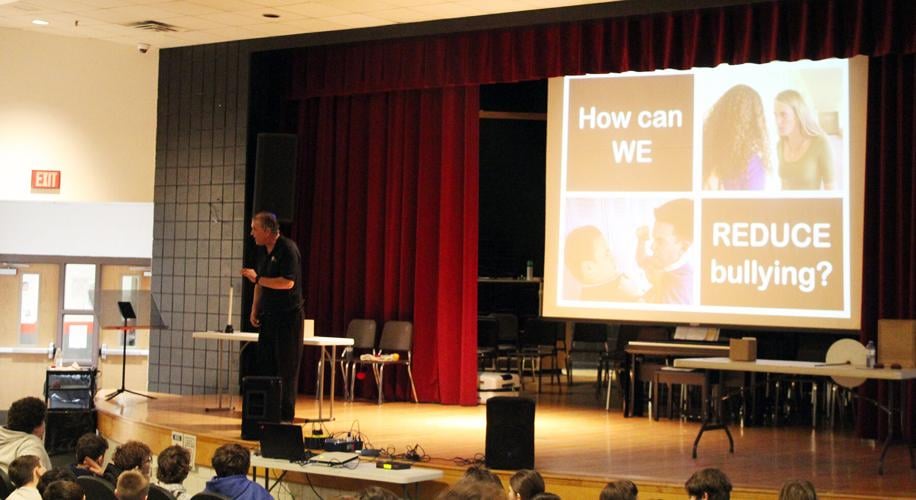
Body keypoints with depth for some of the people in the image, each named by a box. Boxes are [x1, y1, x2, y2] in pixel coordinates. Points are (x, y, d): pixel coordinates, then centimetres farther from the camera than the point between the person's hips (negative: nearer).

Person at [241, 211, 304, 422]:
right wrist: (255, 310, 13)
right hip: (269, 317, 8)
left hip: (289, 317, -8)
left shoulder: (287, 248, -14)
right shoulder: (263, 250, 11)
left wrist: (257, 278, -20)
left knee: (287, 369, -3)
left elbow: (288, 282, -24)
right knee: (264, 366, 8)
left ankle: (286, 416, 3)